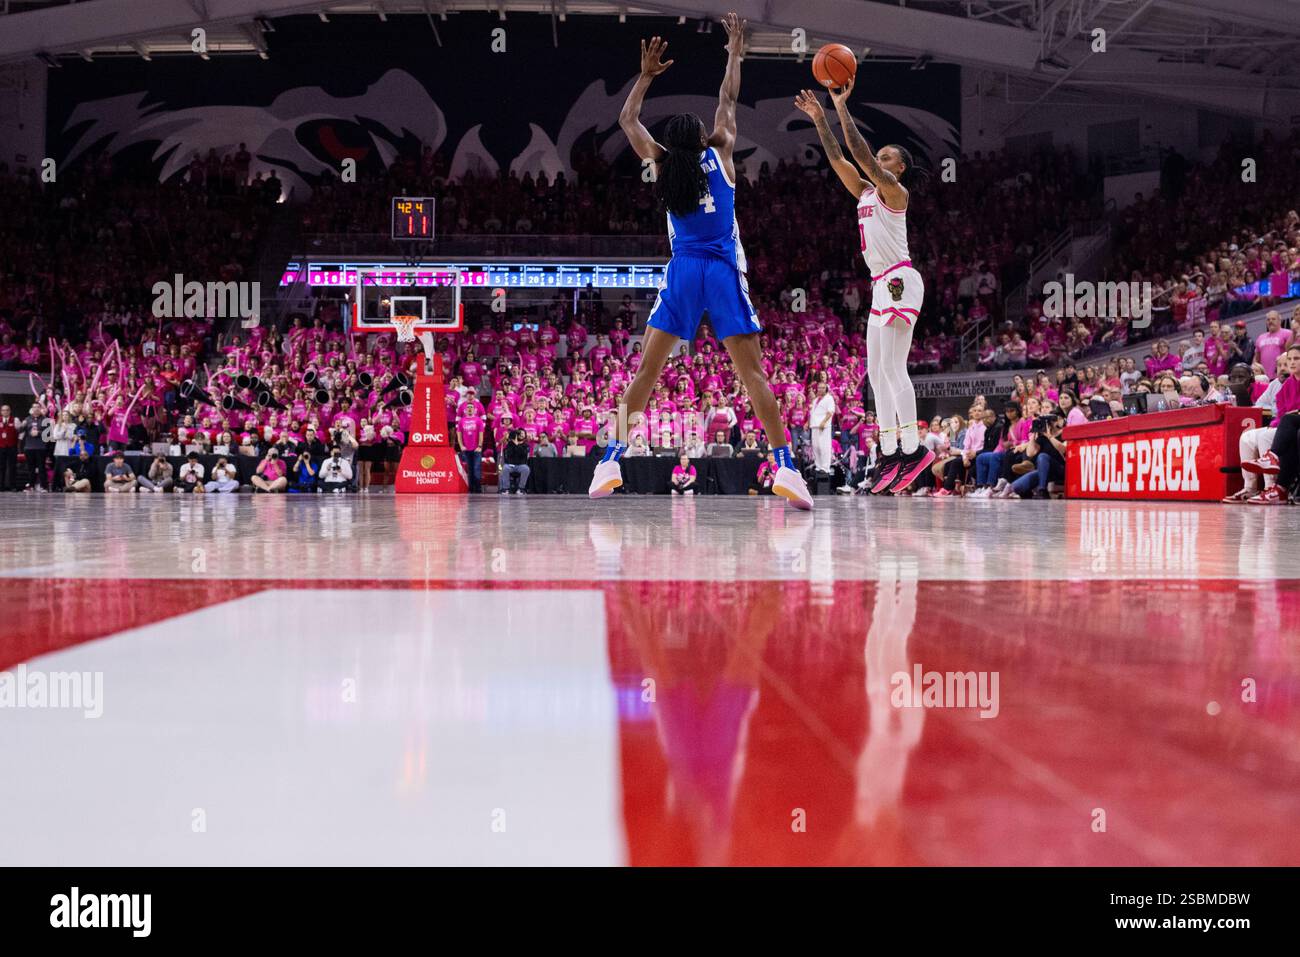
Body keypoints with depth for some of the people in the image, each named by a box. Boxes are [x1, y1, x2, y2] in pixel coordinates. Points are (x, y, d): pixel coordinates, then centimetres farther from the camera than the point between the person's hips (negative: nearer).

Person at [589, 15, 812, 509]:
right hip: (724, 270, -1)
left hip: (683, 272, 1)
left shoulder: (662, 165, 7)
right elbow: (727, 102, 18)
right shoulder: (720, 154, 4)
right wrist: (735, 52, 27)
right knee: (752, 372, -5)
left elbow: (628, 120, 22)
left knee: (646, 370, 5)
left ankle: (611, 462, -1)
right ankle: (786, 468, -12)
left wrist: (646, 75, 28)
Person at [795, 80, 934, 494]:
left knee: (891, 366, -15)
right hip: (882, 286, 9)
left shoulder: (894, 190, -5)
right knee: (877, 372, 5)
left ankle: (913, 448, -15)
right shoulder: (865, 191, 18)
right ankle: (890, 453, 6)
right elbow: (838, 158, 16)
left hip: (900, 281, -9)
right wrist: (819, 117, 11)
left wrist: (842, 107, -15)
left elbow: (861, 153, -15)